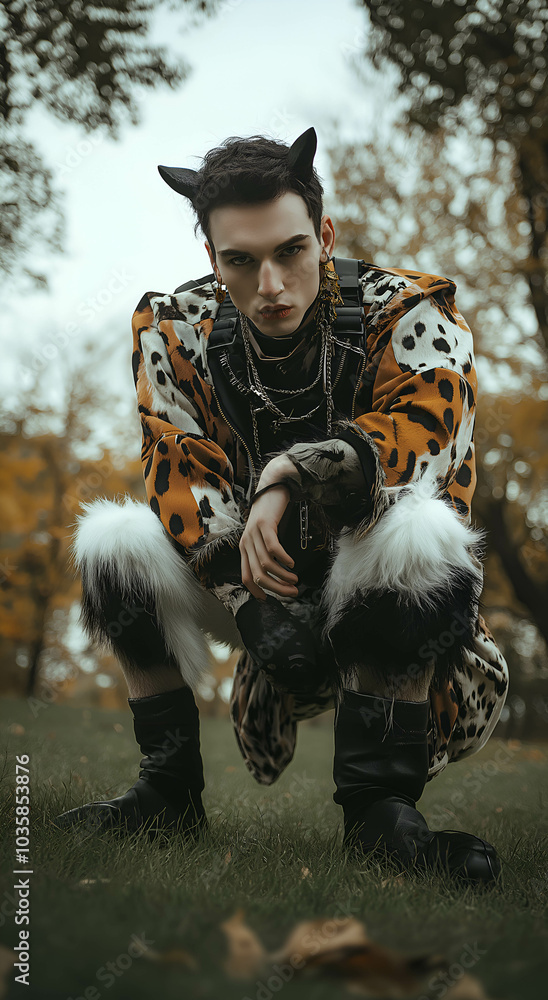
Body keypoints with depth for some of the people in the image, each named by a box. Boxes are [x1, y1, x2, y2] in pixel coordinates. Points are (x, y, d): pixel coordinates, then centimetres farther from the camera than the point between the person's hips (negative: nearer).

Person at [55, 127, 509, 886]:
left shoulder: (408, 312, -15)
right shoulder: (175, 329, -8)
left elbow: (425, 430, -31)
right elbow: (181, 475, -15)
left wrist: (292, 472, -40)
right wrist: (251, 598, -28)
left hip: (390, 595, -3)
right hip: (266, 585, 4)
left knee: (415, 532, -38)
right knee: (118, 541, -18)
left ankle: (378, 806, -27)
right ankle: (170, 791, -6)